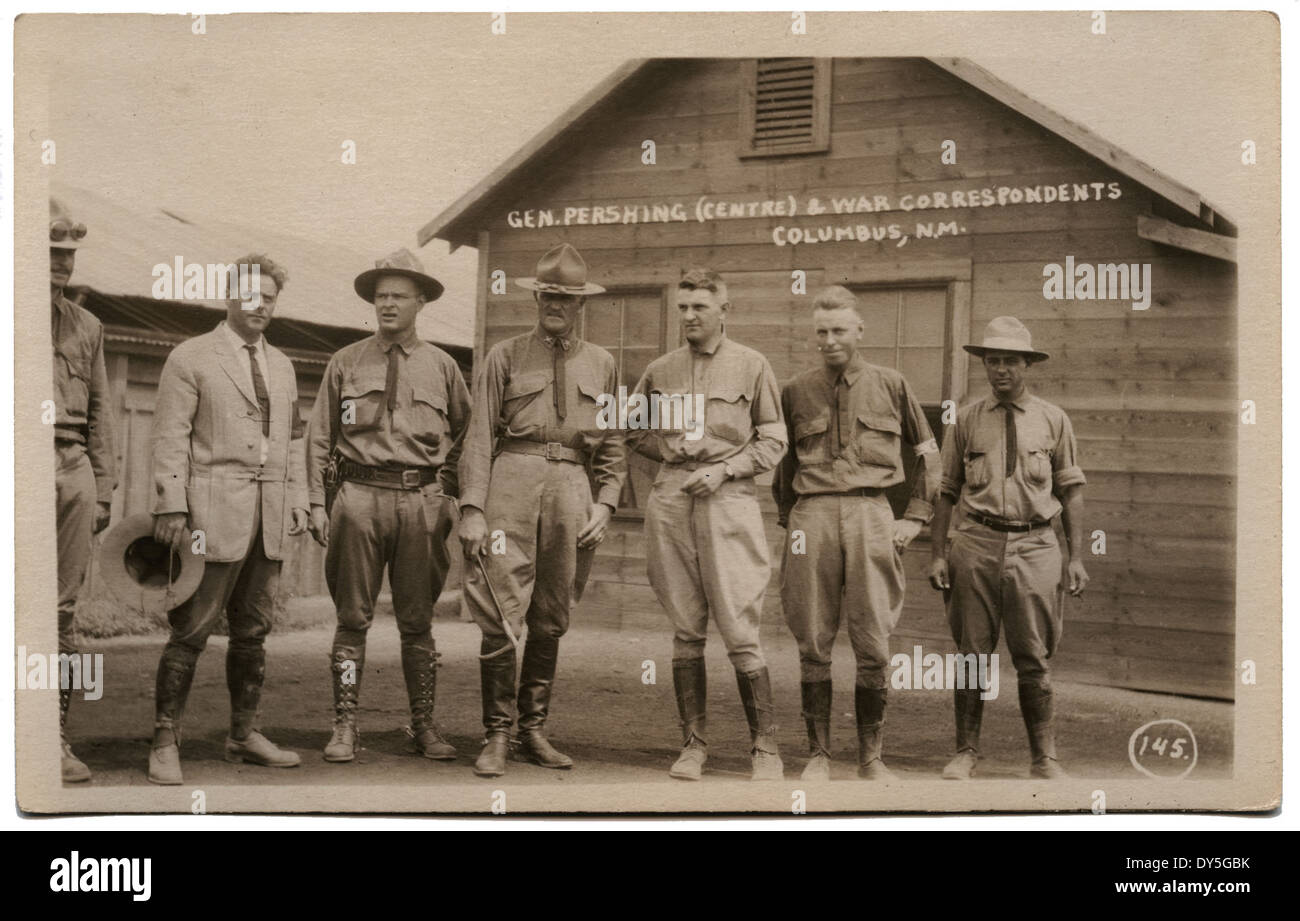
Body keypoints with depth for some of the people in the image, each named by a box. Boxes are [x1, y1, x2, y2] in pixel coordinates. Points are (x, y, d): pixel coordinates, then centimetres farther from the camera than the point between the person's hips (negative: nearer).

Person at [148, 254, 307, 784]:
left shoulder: (282, 366, 19)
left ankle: (244, 735, 21)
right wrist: (171, 506, -12)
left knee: (253, 632, 10)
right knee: (191, 631, -5)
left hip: (270, 520, 6)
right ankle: (165, 742, 3)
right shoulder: (190, 357, 1)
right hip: (214, 515, -6)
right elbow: (170, 437, -5)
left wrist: (296, 497, 13)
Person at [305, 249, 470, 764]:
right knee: (352, 618, 1)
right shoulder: (345, 363, 8)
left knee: (417, 621, 5)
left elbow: (465, 436, 16)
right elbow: (319, 438, 8)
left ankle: (424, 726, 14)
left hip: (421, 500, 0)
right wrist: (316, 504, 1)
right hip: (359, 495, 0)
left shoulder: (441, 366, 10)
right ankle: (345, 727, 8)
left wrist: (448, 495, 7)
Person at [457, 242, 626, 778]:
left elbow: (612, 447, 18)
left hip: (572, 487, 3)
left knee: (551, 622, 7)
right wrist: (472, 507, -6)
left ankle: (534, 730, 18)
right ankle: (497, 737, 2)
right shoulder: (504, 357, 8)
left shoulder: (602, 365, 16)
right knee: (501, 618, -8)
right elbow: (480, 436, 3)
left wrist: (606, 503, 4)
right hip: (513, 479, -2)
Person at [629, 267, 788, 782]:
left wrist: (724, 468, -7)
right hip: (670, 501, 3)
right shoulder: (659, 371, 13)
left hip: (728, 501, -3)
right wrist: (665, 448, 8)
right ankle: (693, 744, 14)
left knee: (740, 632, -5)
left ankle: (765, 749, 4)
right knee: (686, 631, 6)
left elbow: (773, 440, 5)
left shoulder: (752, 367, 5)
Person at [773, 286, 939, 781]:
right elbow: (783, 463, 22)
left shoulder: (890, 385, 9)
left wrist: (914, 518, 8)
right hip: (813, 517, 1)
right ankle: (818, 753, 12)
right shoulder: (796, 391, 11)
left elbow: (929, 455, 17)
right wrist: (787, 517, 11)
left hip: (871, 515, -1)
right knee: (813, 643, 2)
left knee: (873, 646, -1)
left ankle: (871, 756, 11)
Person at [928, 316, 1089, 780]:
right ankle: (966, 752, 14)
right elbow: (946, 491, 10)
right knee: (972, 653, 4)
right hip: (977, 542, 0)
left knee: (1033, 659, 3)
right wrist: (938, 554, 3)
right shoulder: (966, 419, 8)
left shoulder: (1053, 419, 9)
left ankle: (1044, 757, 13)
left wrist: (1077, 557, 4)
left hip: (1035, 544, 0)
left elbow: (1071, 491, 10)